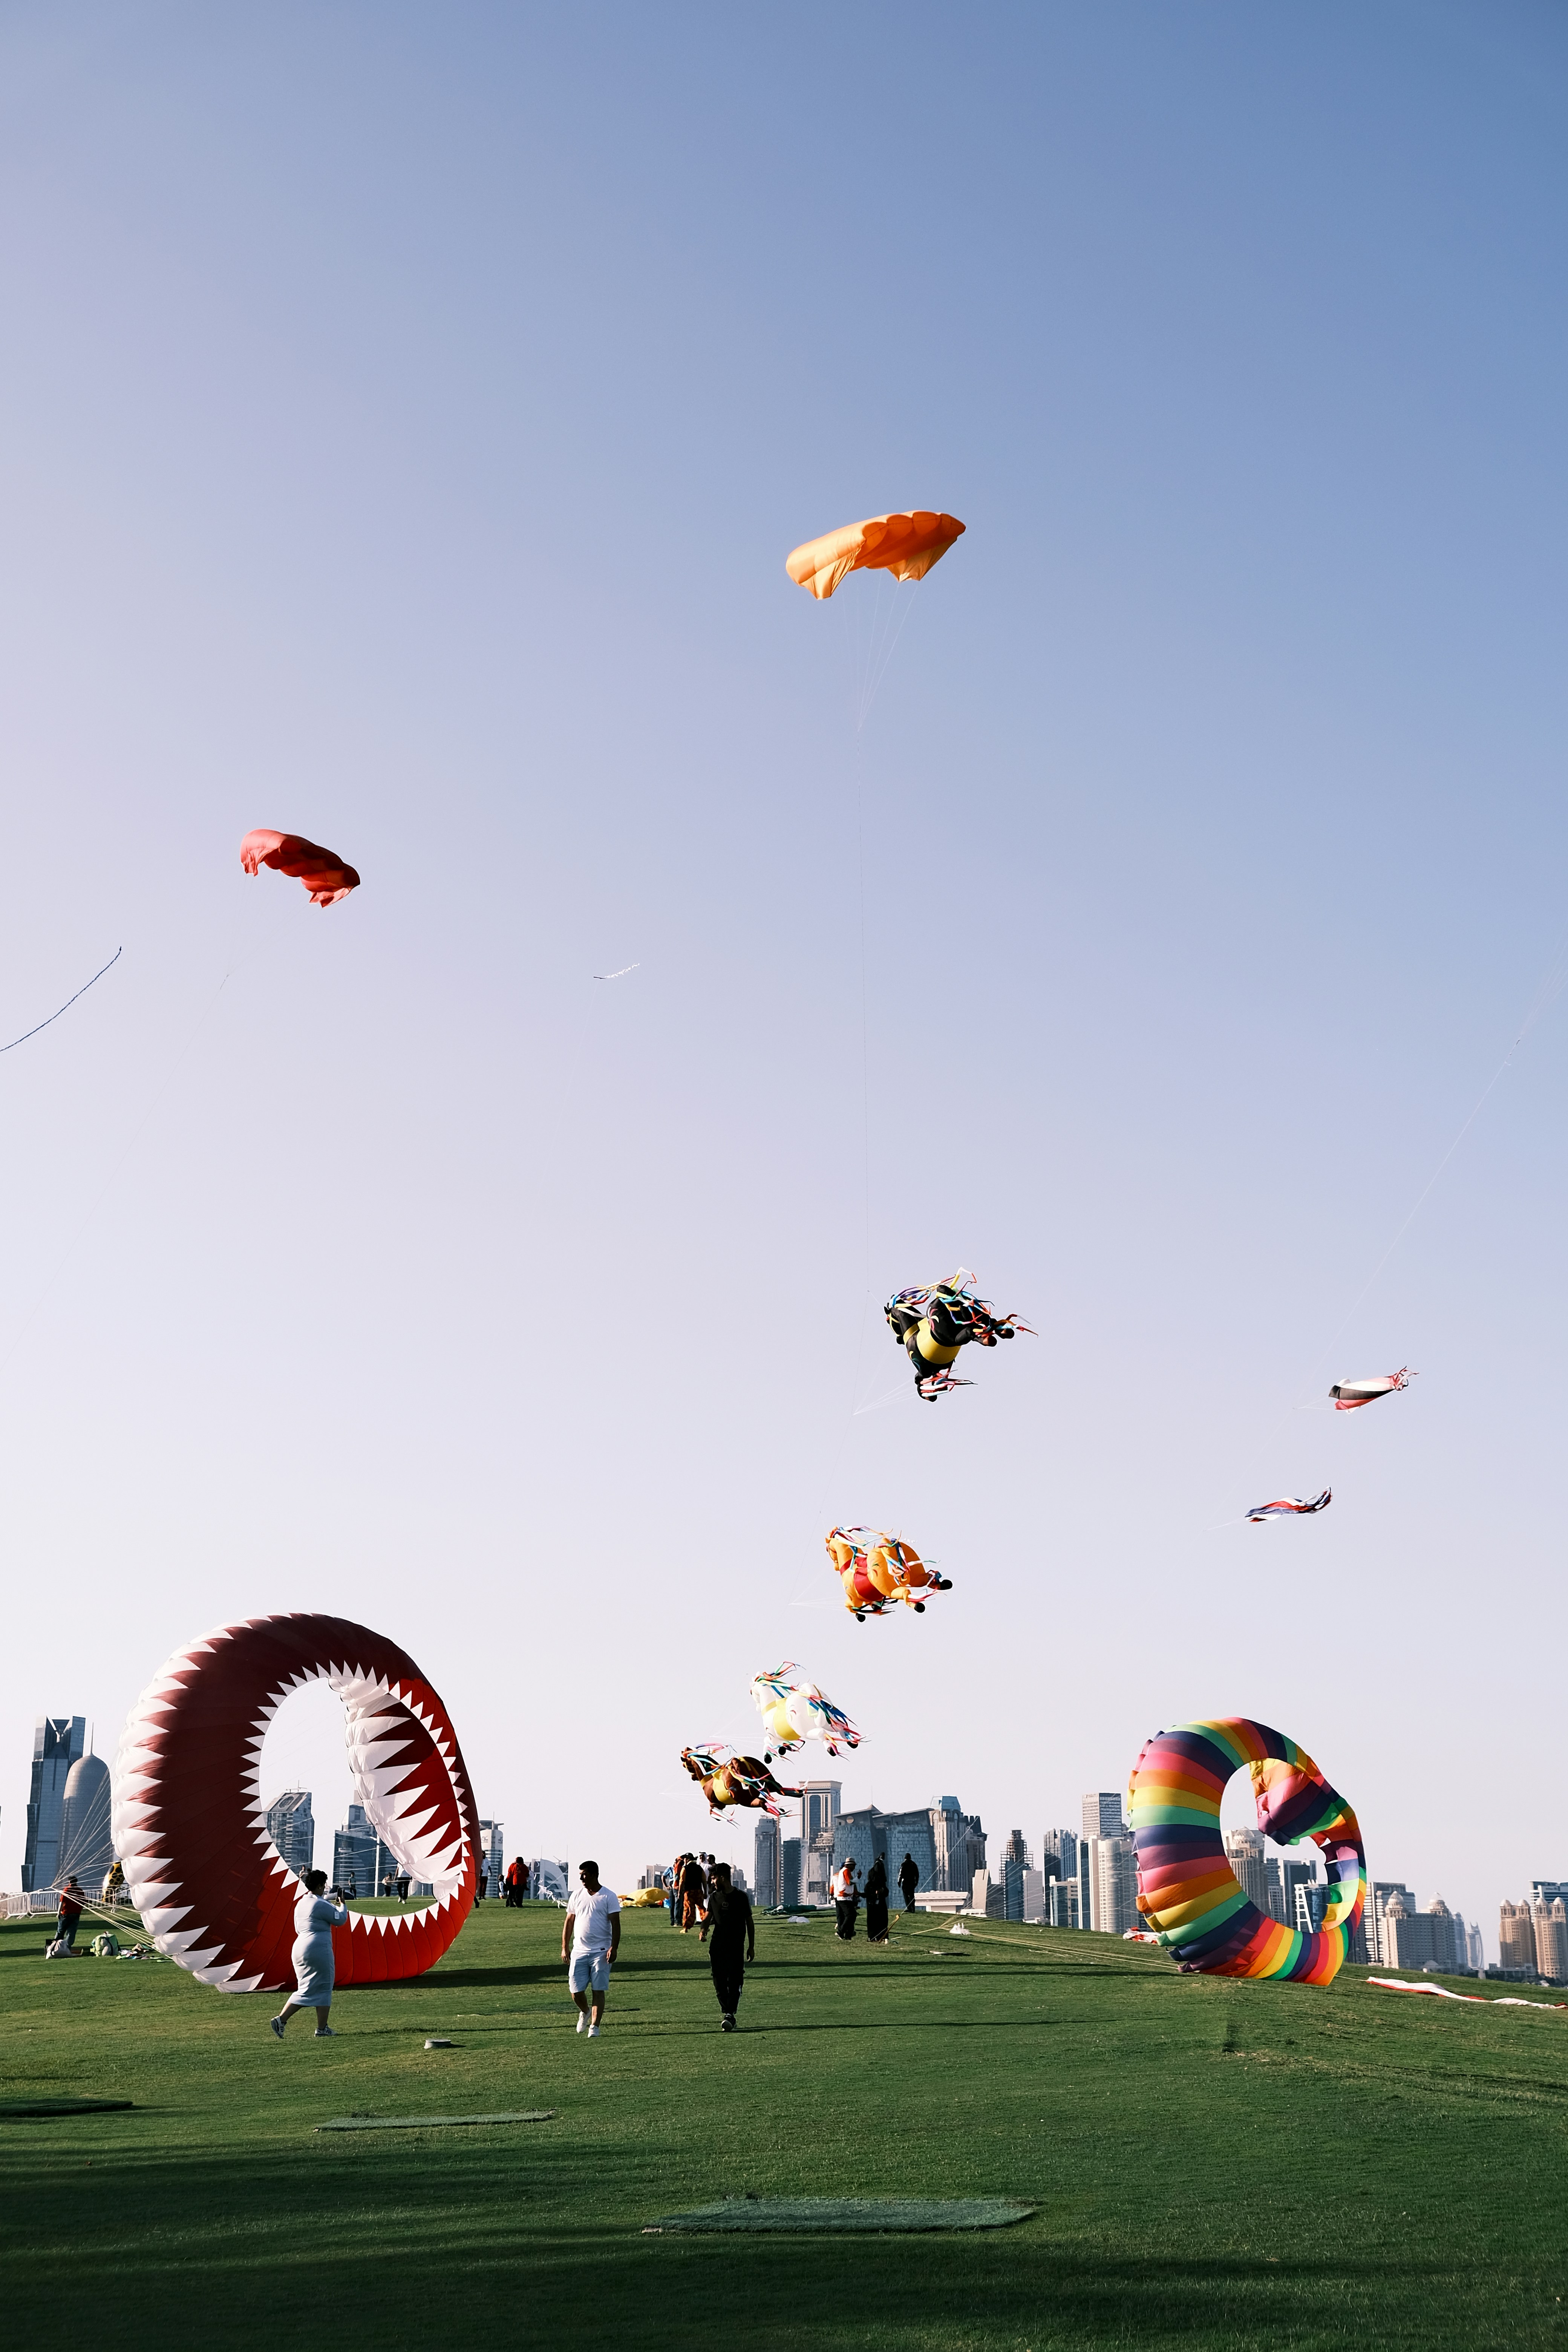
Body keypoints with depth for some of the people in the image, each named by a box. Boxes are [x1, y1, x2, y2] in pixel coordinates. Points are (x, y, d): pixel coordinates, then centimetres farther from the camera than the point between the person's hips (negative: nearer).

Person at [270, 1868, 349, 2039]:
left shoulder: (300, 1903, 13)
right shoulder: (321, 1905, -13)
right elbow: (340, 1920, -3)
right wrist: (343, 1906, 18)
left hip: (299, 1948, 8)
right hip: (318, 1949, -8)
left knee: (305, 1990, 14)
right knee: (323, 1989, 5)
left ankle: (281, 2019, -1)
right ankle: (322, 2029, 9)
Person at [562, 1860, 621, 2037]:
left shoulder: (609, 1896, -3)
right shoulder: (577, 1895, 9)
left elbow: (616, 1924, -5)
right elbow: (569, 1922, 15)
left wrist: (614, 1948, -15)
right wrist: (565, 1947, 9)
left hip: (601, 1952, -4)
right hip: (579, 1951, 4)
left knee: (599, 1990, -4)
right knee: (576, 1990, 1)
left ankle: (594, 2026, 2)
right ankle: (585, 2013, 30)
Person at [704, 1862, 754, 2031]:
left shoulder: (741, 1897, -3)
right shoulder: (714, 1897, 7)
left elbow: (750, 1922, 3)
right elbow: (709, 1916, 14)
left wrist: (751, 1947, 3)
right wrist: (704, 1929, -9)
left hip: (736, 1946, -4)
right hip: (717, 1945, 4)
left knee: (735, 1981, -10)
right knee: (719, 1981, 4)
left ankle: (730, 2014, -12)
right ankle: (726, 2011, 18)